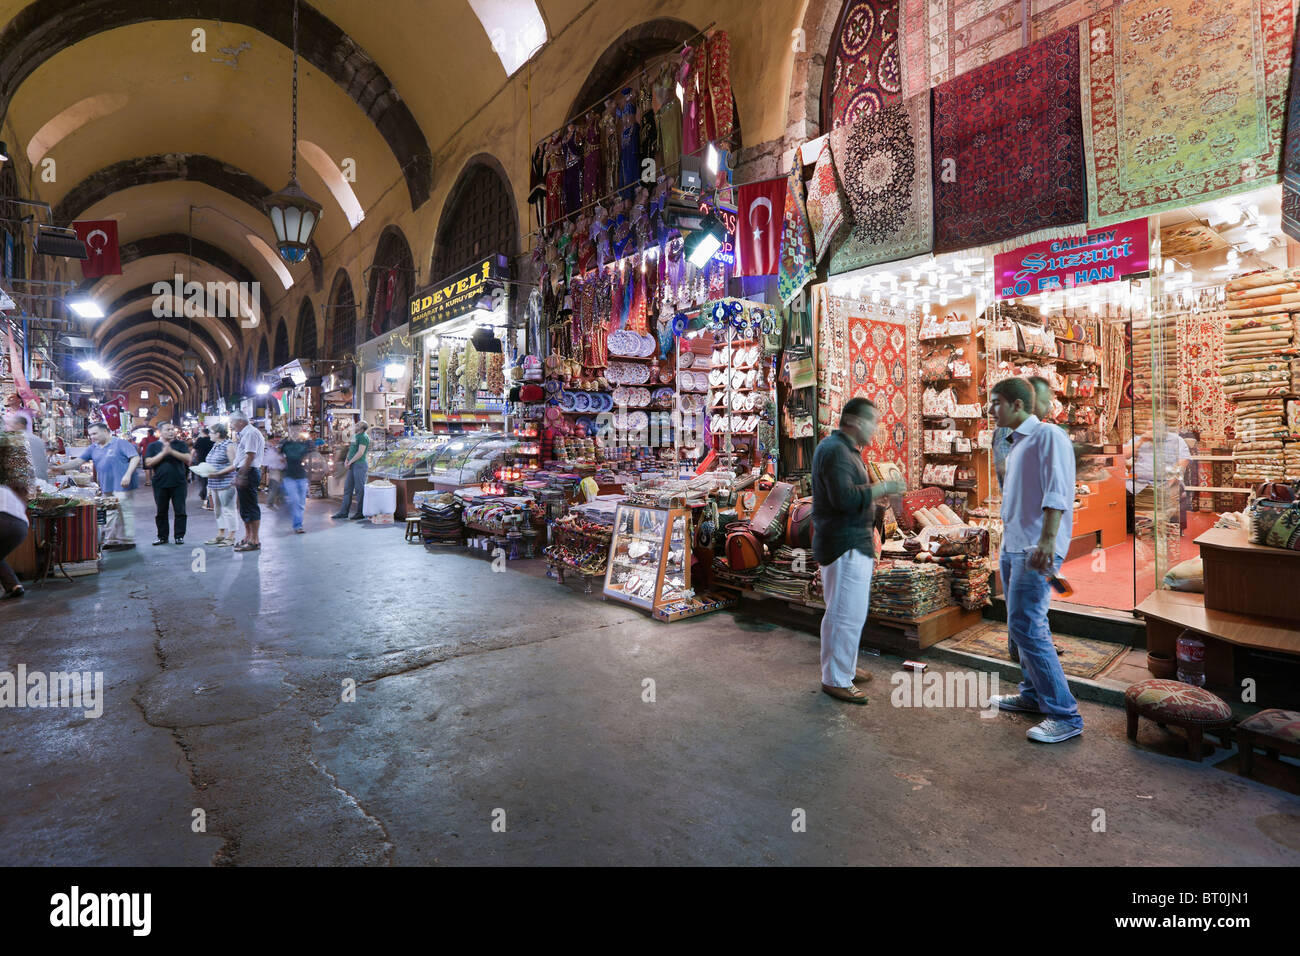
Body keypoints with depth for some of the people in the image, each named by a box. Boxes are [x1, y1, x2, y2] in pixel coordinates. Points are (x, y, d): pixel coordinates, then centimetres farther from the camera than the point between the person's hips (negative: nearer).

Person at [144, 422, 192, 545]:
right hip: (160, 483, 1)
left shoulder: (180, 444, 6)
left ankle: (179, 536, 9)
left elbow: (188, 459, -7)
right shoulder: (153, 446, 7)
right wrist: (163, 453, -14)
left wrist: (172, 451, -16)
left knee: (180, 511, 1)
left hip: (179, 483, -1)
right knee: (161, 512, 8)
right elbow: (148, 463, -4)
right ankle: (162, 537, 18)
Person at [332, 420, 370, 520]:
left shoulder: (363, 437, -11)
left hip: (359, 465, -10)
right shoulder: (355, 436, 18)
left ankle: (361, 513, 3)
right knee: (347, 488, 11)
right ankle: (343, 512, 17)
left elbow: (360, 453, -17)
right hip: (352, 466, 10)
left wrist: (350, 462, -12)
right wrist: (346, 460, 7)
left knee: (359, 489, -4)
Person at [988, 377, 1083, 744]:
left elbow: (1057, 490, -21)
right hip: (1012, 546, 10)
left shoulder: (1049, 435, -9)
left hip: (1036, 548, -10)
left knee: (1026, 626, -12)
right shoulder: (1016, 445, 18)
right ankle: (1034, 693, 29)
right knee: (1023, 624, 16)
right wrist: (1009, 542, 20)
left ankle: (1064, 715, -3)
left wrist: (1047, 539, -30)